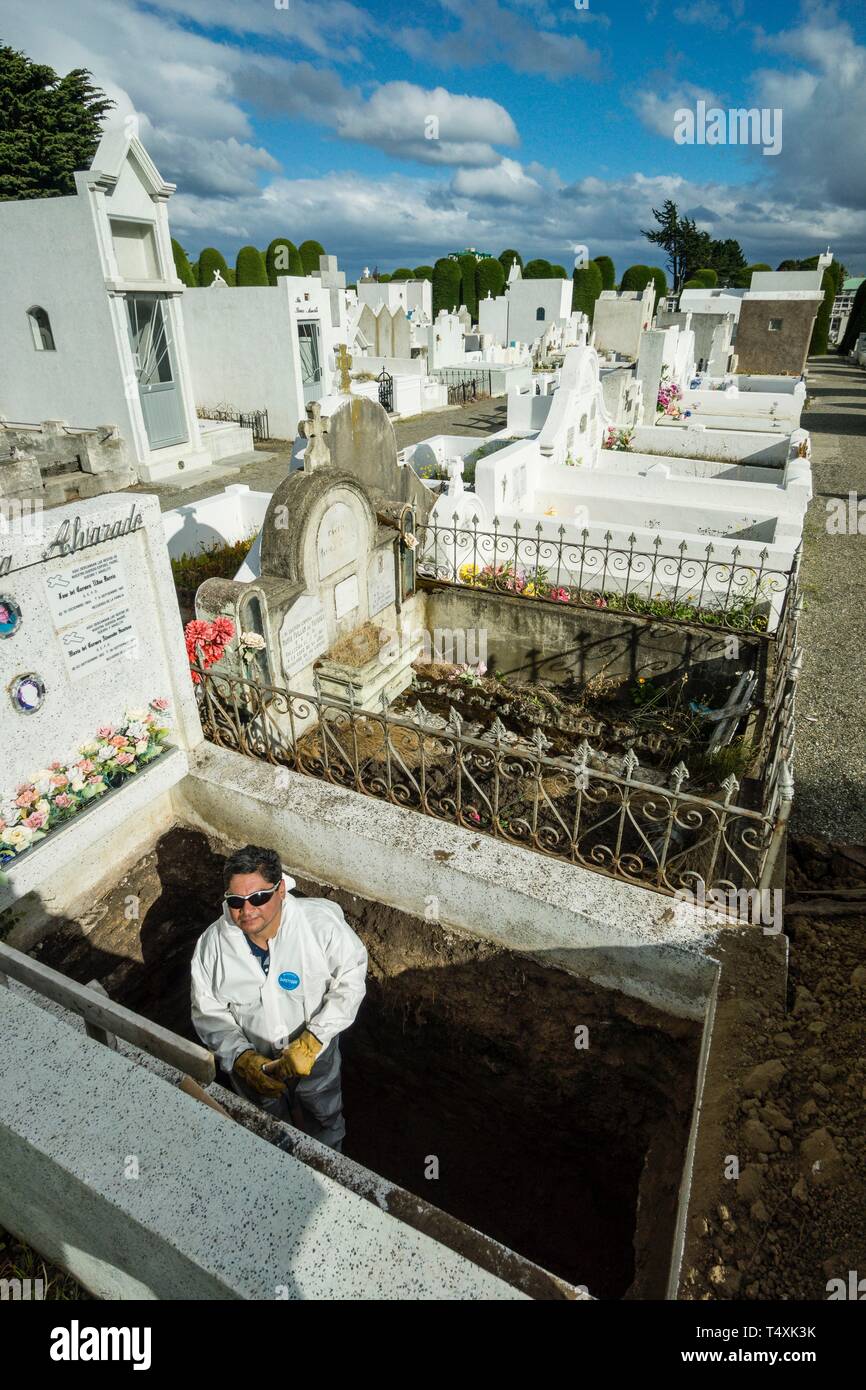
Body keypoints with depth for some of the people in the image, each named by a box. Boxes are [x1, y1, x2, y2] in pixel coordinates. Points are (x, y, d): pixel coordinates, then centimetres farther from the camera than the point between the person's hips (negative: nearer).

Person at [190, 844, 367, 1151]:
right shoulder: (212, 944, -26)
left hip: (315, 1051, -1)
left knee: (326, 1118, 30)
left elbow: (350, 979, -21)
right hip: (252, 1059, 1)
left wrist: (313, 1040, -29)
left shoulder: (321, 923, -33)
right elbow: (208, 1012, -14)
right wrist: (241, 1058, -28)